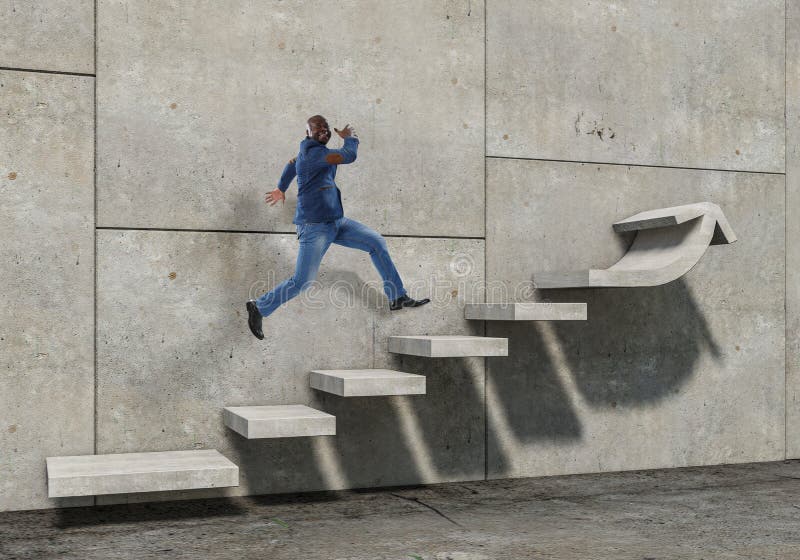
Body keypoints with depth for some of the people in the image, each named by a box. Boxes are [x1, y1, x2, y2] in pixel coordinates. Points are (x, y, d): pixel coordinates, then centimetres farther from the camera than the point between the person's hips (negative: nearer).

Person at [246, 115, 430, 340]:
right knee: (302, 282, -8)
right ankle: (259, 307, 11)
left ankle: (397, 298, 7)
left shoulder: (316, 150, 14)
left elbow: (292, 163, 33)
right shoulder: (312, 152, -15)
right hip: (314, 226, -10)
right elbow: (349, 156, -24)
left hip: (335, 222, 10)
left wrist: (281, 189, 48)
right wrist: (350, 137, -2)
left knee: (377, 242, 3)